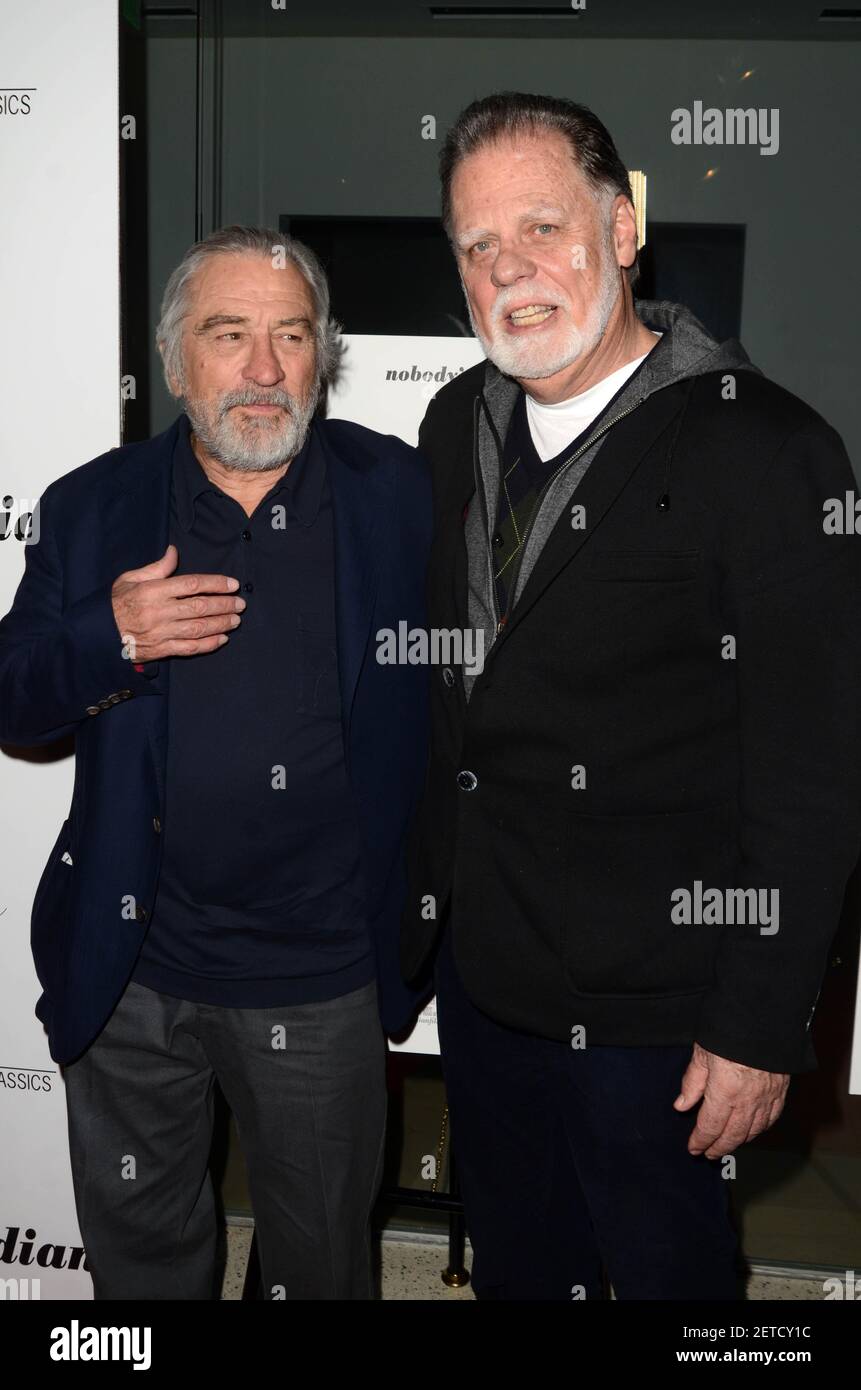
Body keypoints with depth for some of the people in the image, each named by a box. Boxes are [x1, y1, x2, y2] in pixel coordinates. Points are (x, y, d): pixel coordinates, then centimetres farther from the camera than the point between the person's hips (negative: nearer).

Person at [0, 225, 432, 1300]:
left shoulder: (398, 495, -5)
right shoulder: (93, 508, -2)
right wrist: (107, 637, -19)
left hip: (322, 982, -1)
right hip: (129, 972, 2)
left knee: (321, 1260, 20)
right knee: (139, 1250, 22)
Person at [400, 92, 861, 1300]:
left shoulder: (763, 450, -17)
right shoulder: (458, 425, 5)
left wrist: (761, 1025, -15)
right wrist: (425, 904, 13)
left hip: (646, 1012, -6)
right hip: (476, 968, 6)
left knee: (667, 1268, 16)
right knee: (515, 1266, 25)